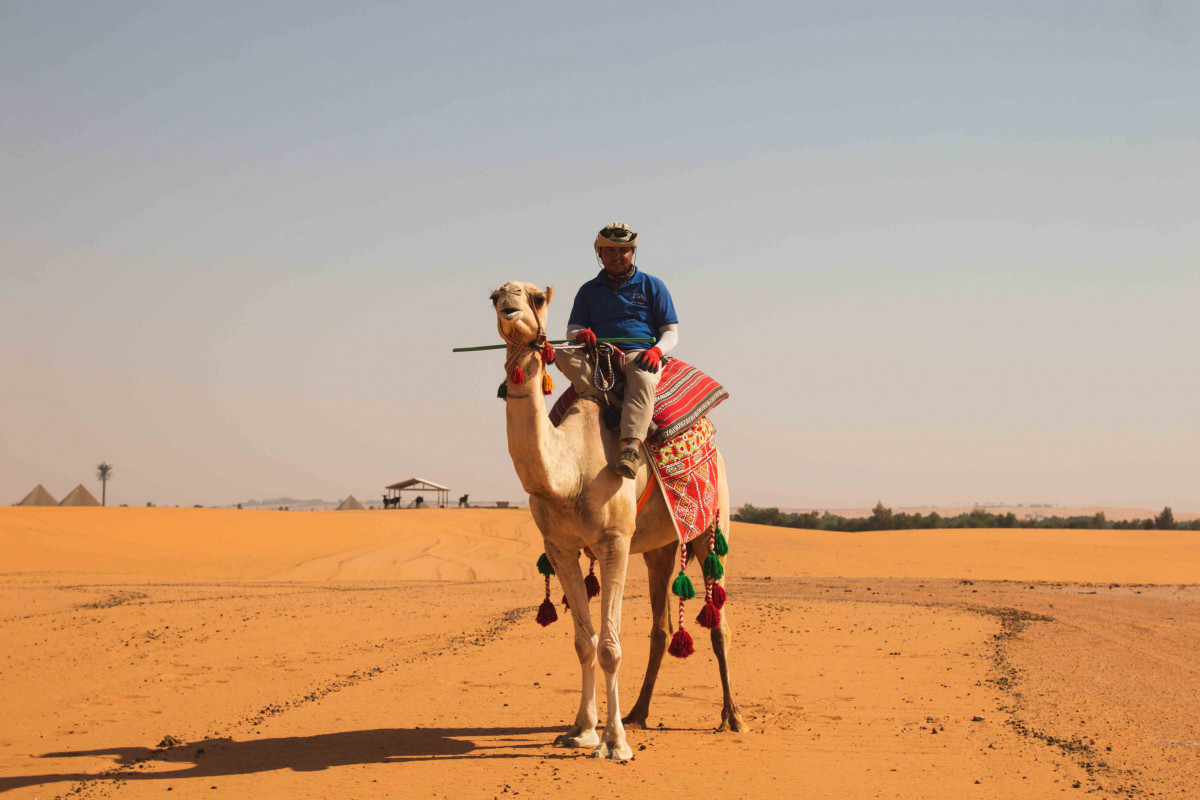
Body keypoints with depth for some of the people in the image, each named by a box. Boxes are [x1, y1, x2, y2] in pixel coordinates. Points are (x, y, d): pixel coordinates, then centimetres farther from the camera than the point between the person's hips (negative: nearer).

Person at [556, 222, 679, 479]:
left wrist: (656, 351, -14)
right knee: (564, 354, -28)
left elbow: (671, 332, 10)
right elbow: (572, 330, 14)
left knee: (642, 381, -39)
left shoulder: (652, 286, 15)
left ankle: (631, 447, -56)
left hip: (640, 355, -3)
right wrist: (581, 334, -13)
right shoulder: (588, 291, 21)